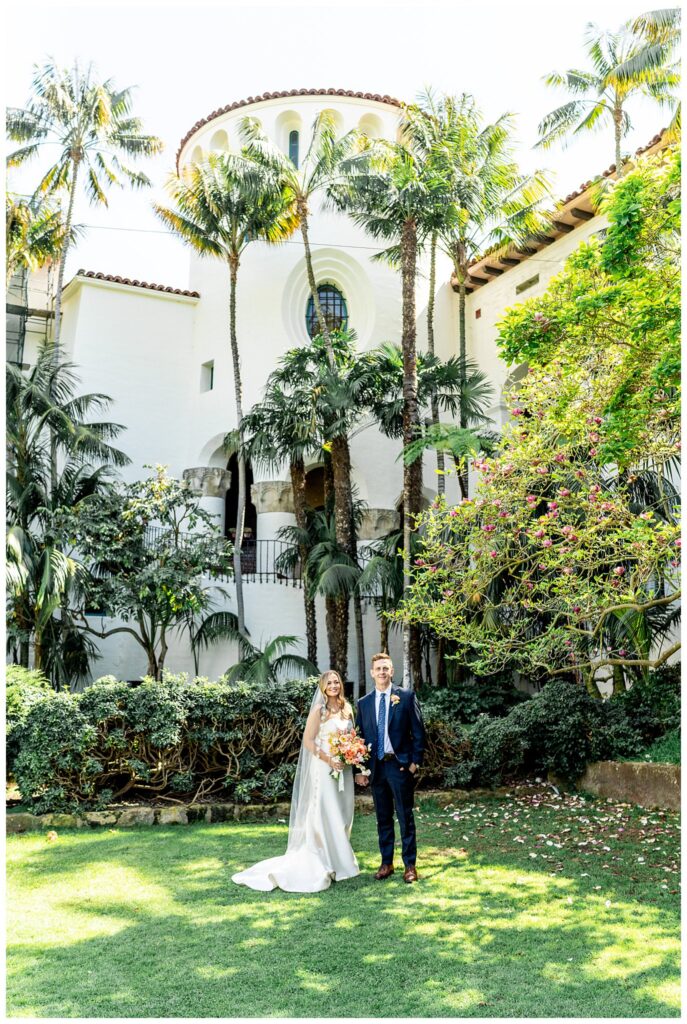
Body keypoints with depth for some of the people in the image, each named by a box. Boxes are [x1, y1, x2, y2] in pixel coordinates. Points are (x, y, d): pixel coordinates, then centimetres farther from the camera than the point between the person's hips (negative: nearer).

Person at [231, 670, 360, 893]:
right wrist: (329, 760, -19)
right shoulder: (319, 710, -8)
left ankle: (339, 861, 24)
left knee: (342, 816, 12)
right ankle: (321, 865, 4)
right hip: (323, 769, -6)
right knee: (322, 815, -4)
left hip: (344, 769, 6)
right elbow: (308, 741, -12)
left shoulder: (347, 709, 9)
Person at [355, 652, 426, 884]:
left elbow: (418, 732, -2)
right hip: (375, 767, 3)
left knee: (406, 817, 2)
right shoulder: (363, 703, 7)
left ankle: (410, 864, 11)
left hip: (401, 765, -3)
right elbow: (360, 736, 10)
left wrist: (415, 761, -7)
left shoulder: (407, 697, -2)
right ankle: (386, 862, 21)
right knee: (383, 818, 11)